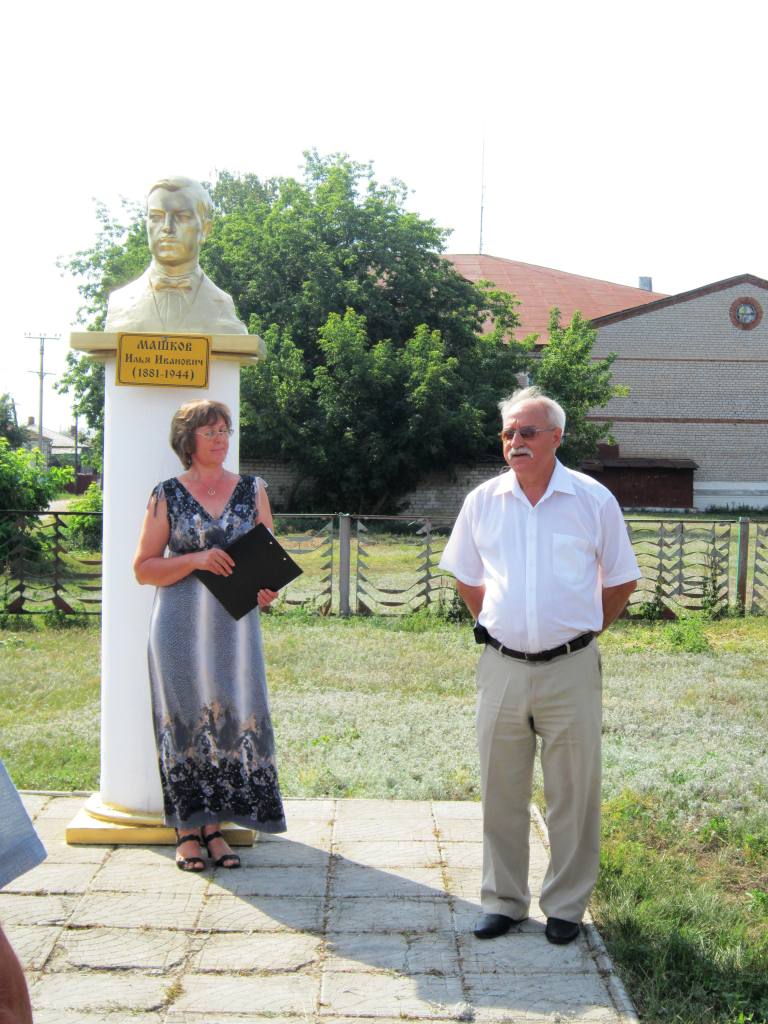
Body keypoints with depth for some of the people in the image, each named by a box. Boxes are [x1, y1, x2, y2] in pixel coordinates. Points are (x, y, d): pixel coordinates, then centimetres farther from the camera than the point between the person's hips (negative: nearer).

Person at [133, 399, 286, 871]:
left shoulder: (252, 489, 9)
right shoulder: (167, 495, 3)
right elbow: (144, 568, 1)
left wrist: (266, 588, -10)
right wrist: (196, 559, -14)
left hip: (235, 621, 2)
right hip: (181, 624, -2)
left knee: (234, 714, 0)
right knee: (188, 716, 0)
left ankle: (216, 826, 11)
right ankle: (188, 829, 9)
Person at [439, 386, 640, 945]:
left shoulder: (594, 500, -3)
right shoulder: (483, 501, 4)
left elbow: (621, 582, 8)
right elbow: (467, 578, 18)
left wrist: (579, 631, 9)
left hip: (570, 669, -2)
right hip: (501, 668, 2)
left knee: (573, 794, 5)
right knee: (501, 792, 11)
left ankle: (566, 905, 21)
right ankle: (503, 900, 26)